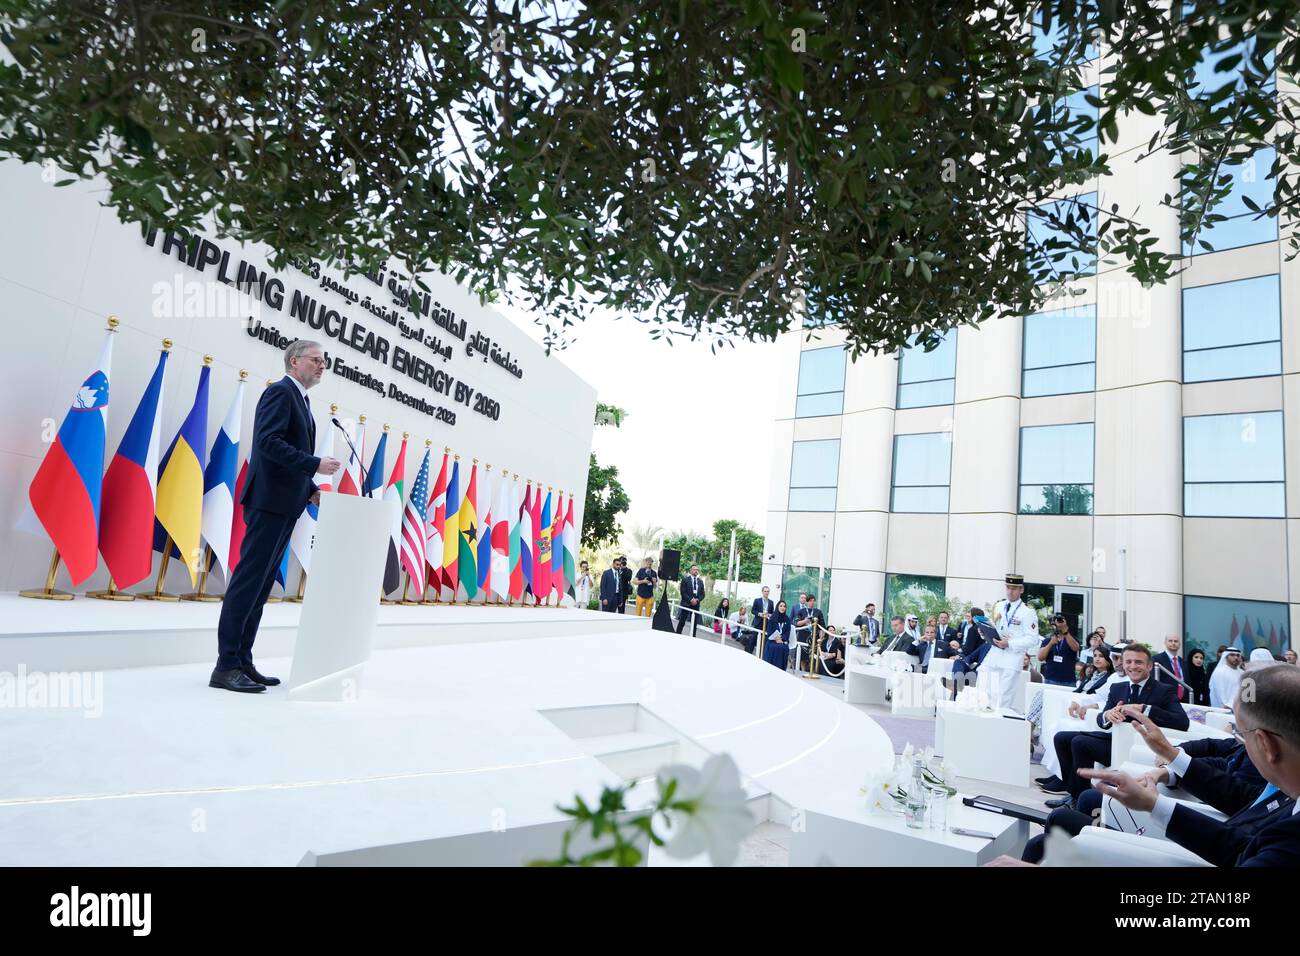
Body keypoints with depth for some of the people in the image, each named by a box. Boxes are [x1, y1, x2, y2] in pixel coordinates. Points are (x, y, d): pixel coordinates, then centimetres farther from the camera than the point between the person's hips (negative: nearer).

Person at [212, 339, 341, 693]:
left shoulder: (299, 399, 22)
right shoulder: (280, 391, -7)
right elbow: (269, 442, -19)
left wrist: (311, 489, 12)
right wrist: (316, 464, -22)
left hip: (285, 506, 10)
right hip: (270, 502, -10)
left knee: (260, 585, 10)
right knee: (248, 581, -7)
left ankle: (242, 661, 16)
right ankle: (226, 666, -2)